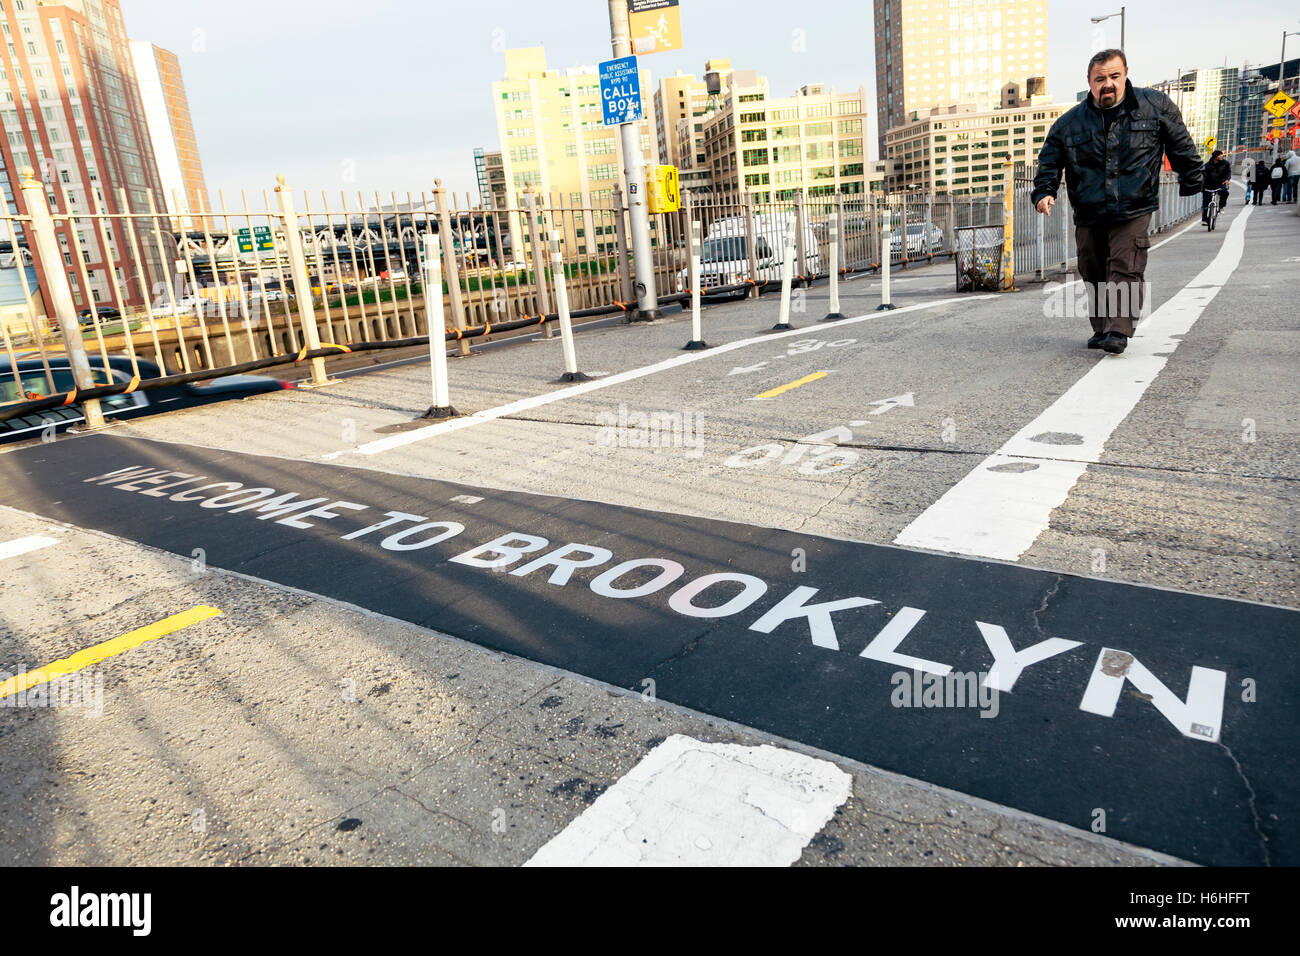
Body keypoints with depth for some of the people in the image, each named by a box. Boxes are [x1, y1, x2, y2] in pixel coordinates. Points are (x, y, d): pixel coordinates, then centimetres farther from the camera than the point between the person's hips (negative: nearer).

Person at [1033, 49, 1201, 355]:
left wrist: (1190, 181, 19)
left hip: (1133, 212, -2)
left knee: (1125, 271, -12)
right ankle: (1101, 328, 21)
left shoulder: (1155, 106, 3)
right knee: (1093, 274, 8)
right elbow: (1049, 162, 8)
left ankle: (1118, 332, -12)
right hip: (1088, 217, 2)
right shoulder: (1069, 123, 3)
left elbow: (1181, 146, 14)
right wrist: (1044, 192, -10)